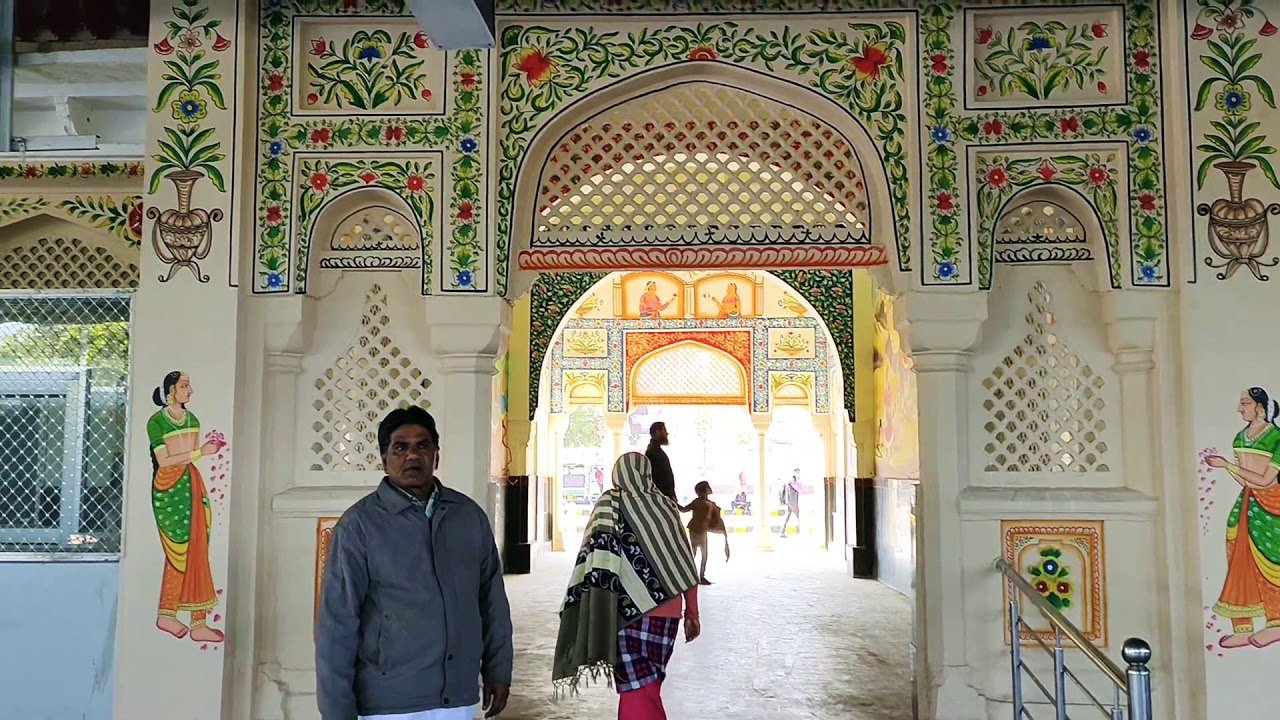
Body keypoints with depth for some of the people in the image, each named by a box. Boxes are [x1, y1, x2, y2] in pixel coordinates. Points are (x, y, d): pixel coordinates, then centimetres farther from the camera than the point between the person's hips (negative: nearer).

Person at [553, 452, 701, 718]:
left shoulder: (611, 503, -1)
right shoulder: (666, 506, 8)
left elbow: (597, 555, -12)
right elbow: (685, 564, 8)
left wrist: (598, 614, -10)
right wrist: (692, 612, 15)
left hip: (630, 611, -4)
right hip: (666, 611, 4)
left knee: (637, 690, 1)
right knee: (648, 686, 16)